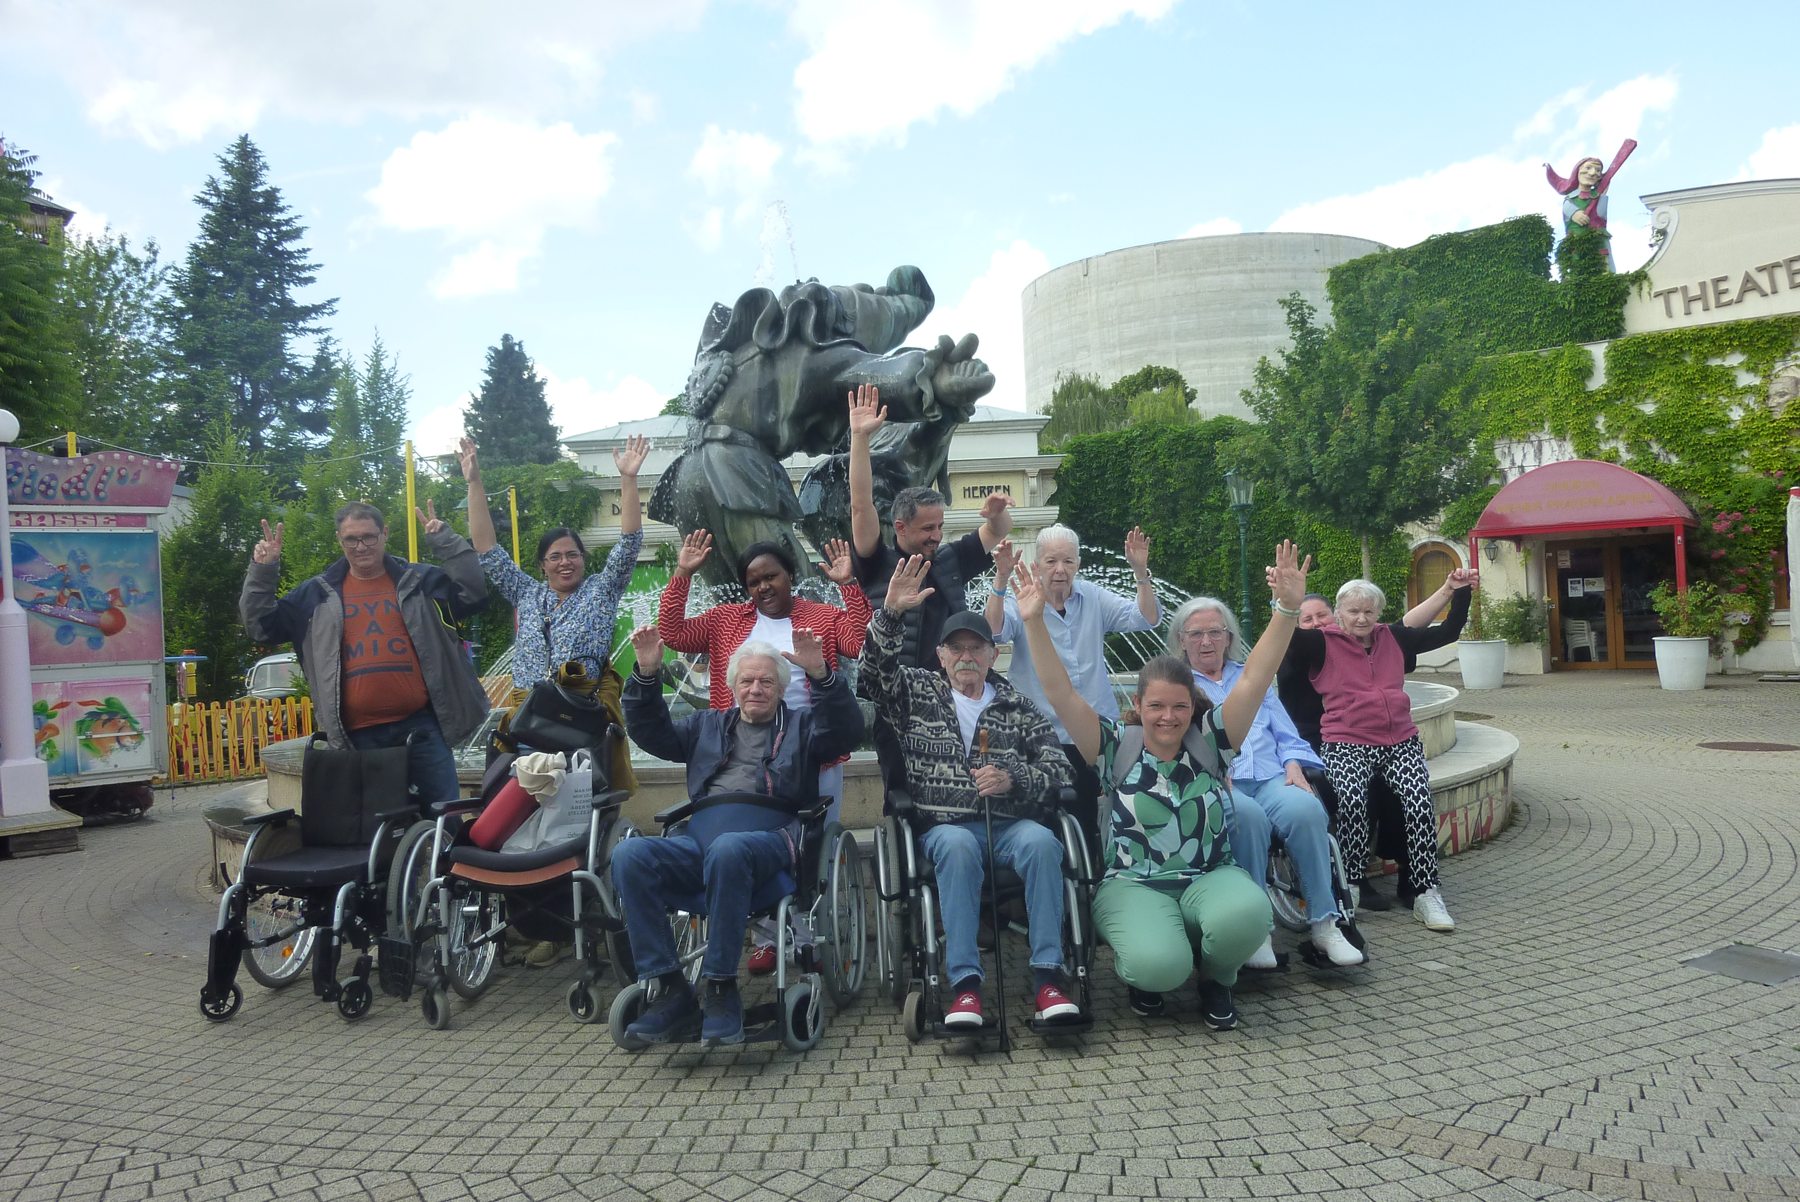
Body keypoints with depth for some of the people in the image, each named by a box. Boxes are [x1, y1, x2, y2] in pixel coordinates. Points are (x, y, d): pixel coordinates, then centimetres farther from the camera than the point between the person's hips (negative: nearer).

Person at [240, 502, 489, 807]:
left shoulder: (421, 581, 7)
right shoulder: (316, 594, 12)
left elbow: (472, 593, -4)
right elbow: (261, 625, 11)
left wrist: (446, 541, -12)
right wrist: (262, 572, -1)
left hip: (421, 726, -1)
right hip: (358, 735, 2)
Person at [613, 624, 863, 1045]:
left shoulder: (801, 725, 22)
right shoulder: (708, 725, 32)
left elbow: (846, 730, 3)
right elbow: (651, 732, 24)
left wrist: (821, 675, -12)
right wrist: (647, 674, 9)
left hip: (769, 836, -3)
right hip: (697, 838, 4)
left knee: (728, 849, -40)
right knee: (630, 855, -27)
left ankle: (721, 990, -28)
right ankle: (670, 989, -23)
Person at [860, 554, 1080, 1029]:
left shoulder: (1017, 708, 18)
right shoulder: (916, 693, 16)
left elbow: (1058, 768, 11)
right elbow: (876, 669, -3)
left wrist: (1013, 780, -9)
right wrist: (890, 613, -19)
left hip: (1008, 824, 1)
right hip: (943, 826, -1)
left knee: (1041, 841, -32)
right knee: (958, 845, -36)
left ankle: (1048, 978, -32)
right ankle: (964, 985, -37)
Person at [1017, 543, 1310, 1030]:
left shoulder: (1209, 741, 2)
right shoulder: (1117, 748, -1)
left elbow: (1254, 679, -6)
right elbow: (1060, 693, -9)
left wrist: (1287, 609, -17)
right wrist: (1034, 623, -19)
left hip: (1211, 878, 2)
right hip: (1133, 885, -2)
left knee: (1245, 914, -33)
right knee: (1159, 964, -32)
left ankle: (1216, 978, 3)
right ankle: (1140, 968, 8)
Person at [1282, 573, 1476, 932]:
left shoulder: (1394, 638, 18)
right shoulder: (1323, 643, 6)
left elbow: (1447, 632, 22)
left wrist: (1459, 592, 14)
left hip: (1400, 742, 3)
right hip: (1346, 744, -3)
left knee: (1420, 803, -25)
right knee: (1352, 801, -32)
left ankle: (1426, 893, -15)